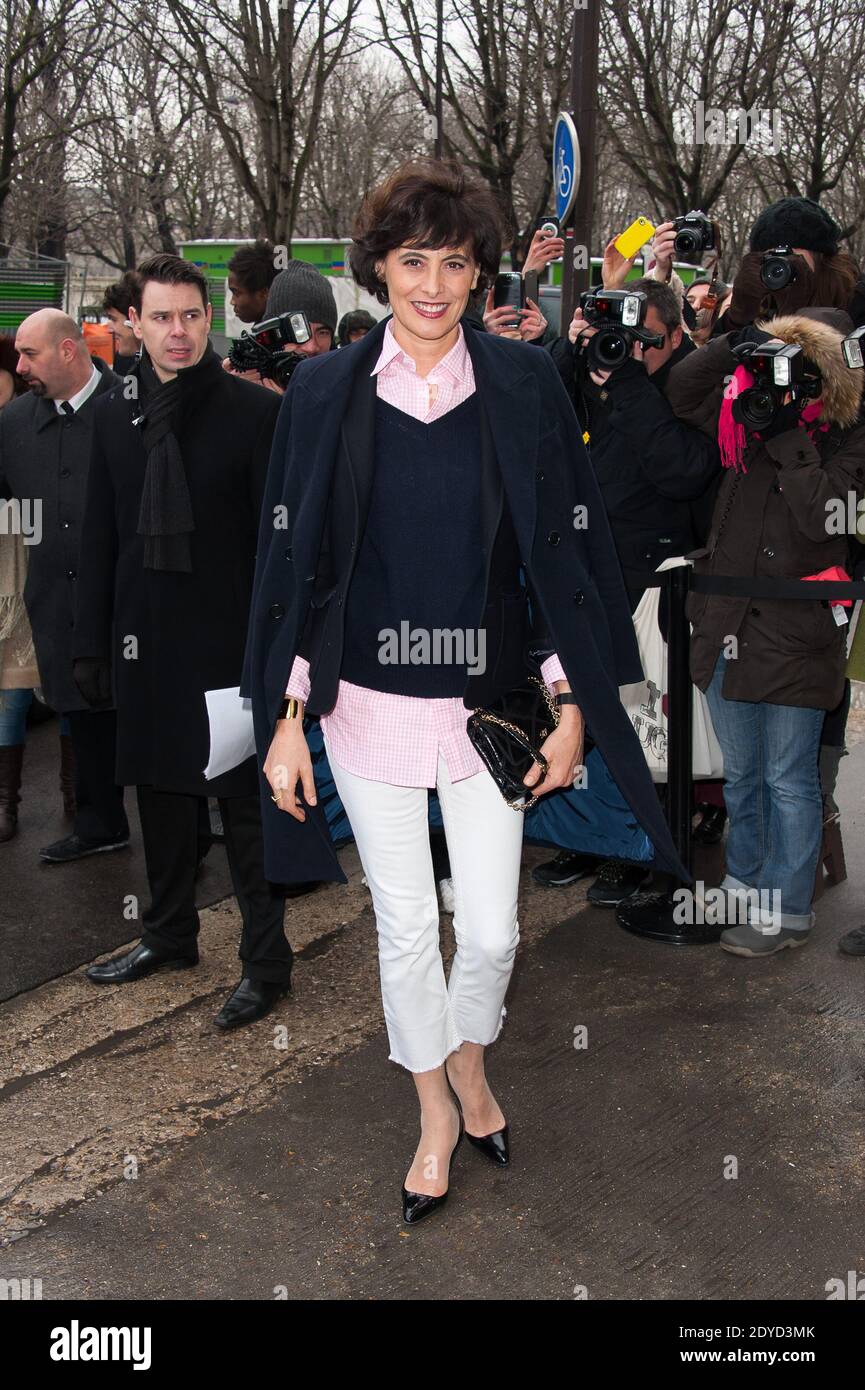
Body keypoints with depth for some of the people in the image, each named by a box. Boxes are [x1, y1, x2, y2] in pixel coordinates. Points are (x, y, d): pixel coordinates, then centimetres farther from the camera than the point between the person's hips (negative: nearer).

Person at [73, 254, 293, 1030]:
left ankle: (266, 964, 12)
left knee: (245, 801, 2)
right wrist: (93, 644, 8)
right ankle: (170, 937, 32)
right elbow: (100, 538, 10)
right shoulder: (116, 417, 7)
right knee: (162, 790, 16)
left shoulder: (255, 412, -7)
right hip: (146, 638, 5)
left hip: (229, 640, -5)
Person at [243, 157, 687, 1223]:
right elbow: (293, 560, 0)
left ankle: (468, 1059, 39)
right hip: (369, 701, 0)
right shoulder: (324, 393, -2)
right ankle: (438, 1115, 33)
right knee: (404, 925, 10)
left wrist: (572, 707, -2)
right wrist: (287, 717, -2)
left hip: (489, 701, 0)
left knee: (491, 931, 6)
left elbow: (565, 548, 0)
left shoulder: (522, 386, -3)